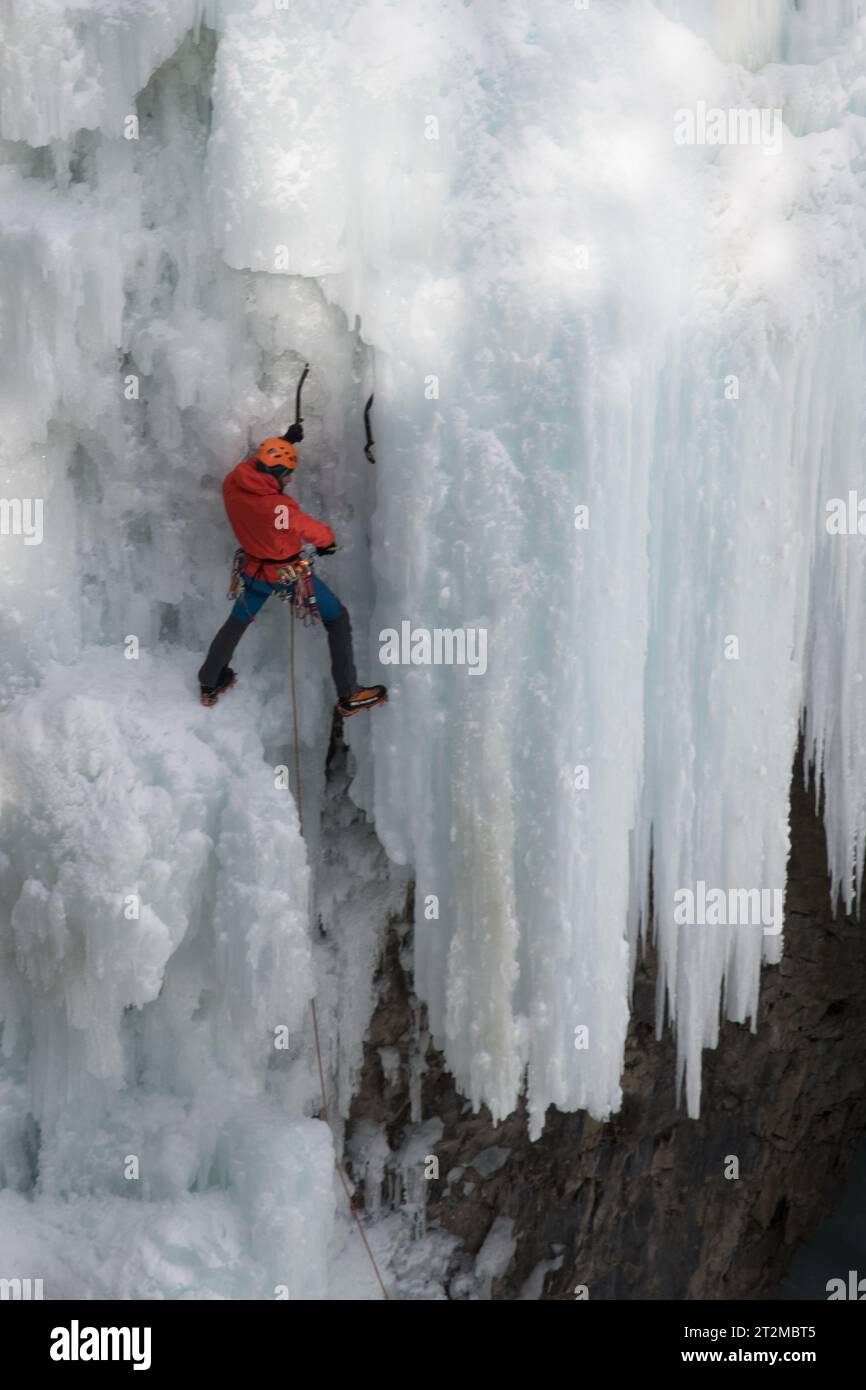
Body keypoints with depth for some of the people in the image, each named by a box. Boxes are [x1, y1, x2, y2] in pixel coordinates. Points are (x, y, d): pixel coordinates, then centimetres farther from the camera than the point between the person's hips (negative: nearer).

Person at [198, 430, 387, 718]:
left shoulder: (232, 484, -16)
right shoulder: (277, 508, -35)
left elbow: (257, 463, 8)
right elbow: (317, 532, -19)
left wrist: (284, 441, 15)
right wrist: (328, 539, 3)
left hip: (253, 571, 6)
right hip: (289, 575, -6)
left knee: (236, 622, 28)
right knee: (338, 621, 10)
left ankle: (209, 685, 43)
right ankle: (349, 697, 12)